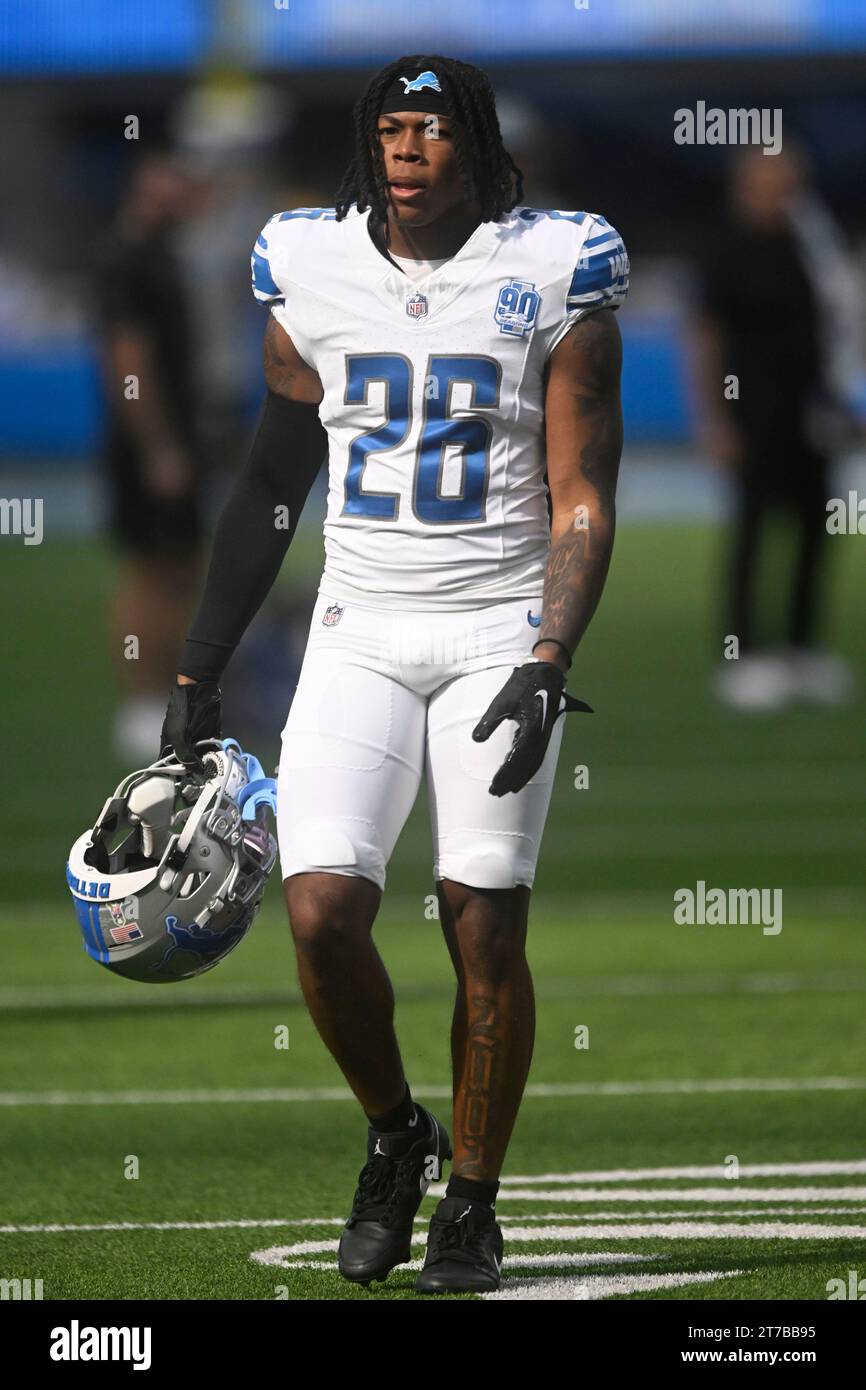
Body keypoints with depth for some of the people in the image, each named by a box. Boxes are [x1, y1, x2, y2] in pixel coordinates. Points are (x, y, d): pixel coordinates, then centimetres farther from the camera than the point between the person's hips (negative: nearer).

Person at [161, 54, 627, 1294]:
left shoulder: (551, 282, -4)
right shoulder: (313, 281, 5)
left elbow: (583, 504, -5)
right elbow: (271, 488, 13)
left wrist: (547, 669, -17)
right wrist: (199, 672, 12)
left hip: (501, 629, -2)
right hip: (362, 632, 2)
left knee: (485, 928, -5)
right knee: (322, 912, -12)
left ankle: (472, 1202, 11)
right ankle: (392, 1134, 15)